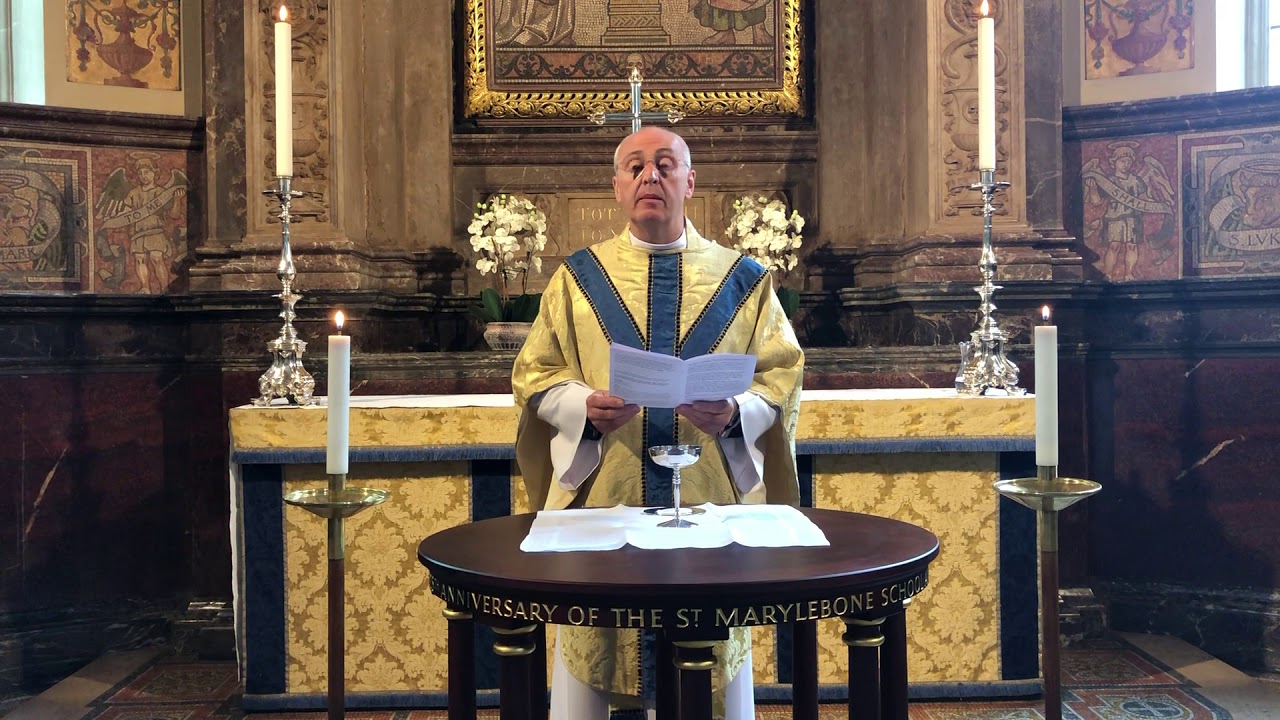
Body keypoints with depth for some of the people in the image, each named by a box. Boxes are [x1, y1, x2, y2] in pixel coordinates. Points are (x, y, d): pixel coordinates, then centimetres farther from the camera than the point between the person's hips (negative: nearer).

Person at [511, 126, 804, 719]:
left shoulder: (742, 280, 7)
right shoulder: (577, 278, 8)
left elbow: (782, 377, 4)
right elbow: (534, 376, 6)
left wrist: (736, 413, -16)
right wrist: (585, 405, -14)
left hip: (712, 497, 0)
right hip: (600, 496, 0)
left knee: (714, 665, 8)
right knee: (589, 659, 6)